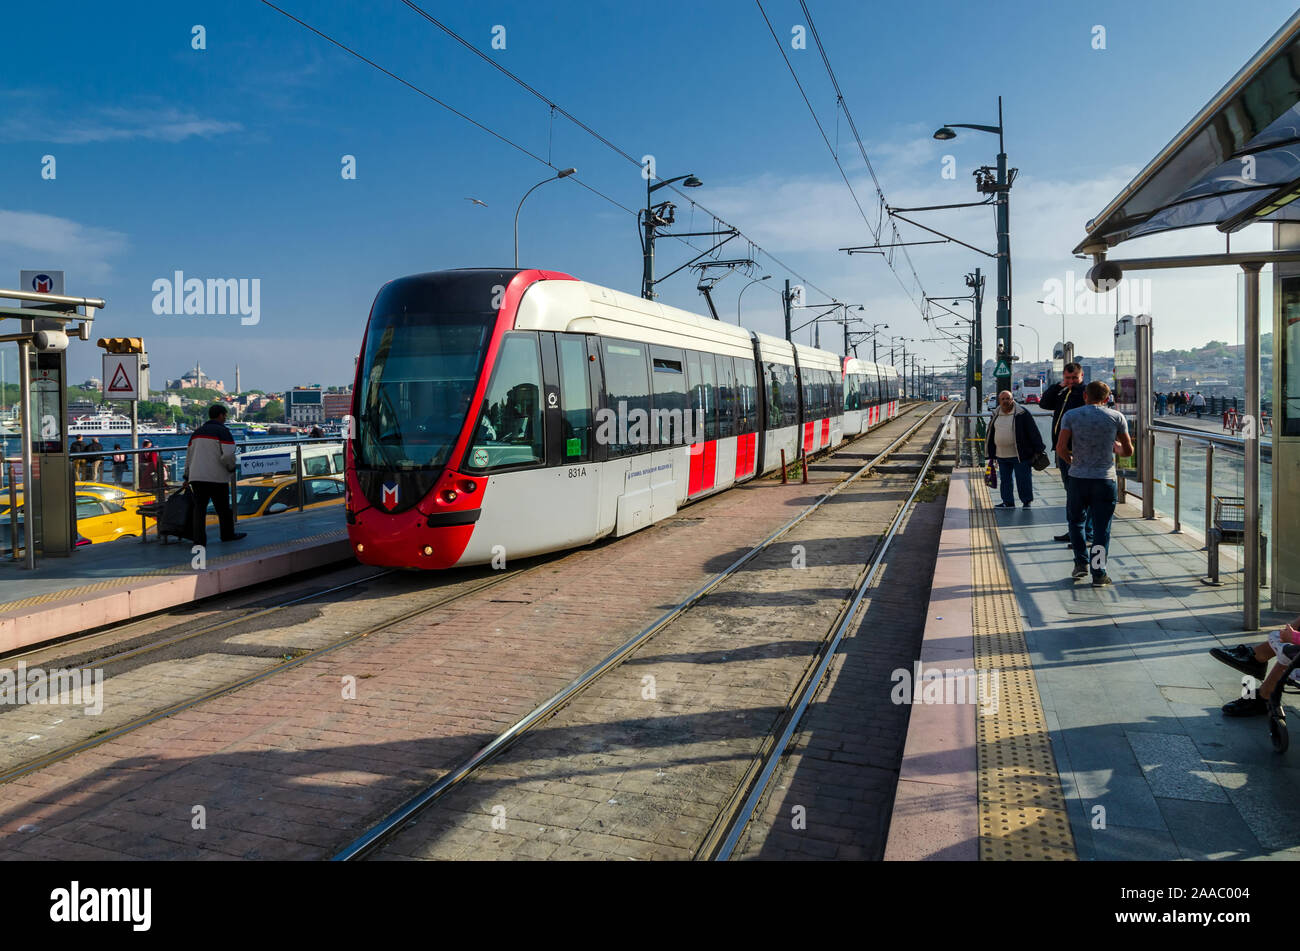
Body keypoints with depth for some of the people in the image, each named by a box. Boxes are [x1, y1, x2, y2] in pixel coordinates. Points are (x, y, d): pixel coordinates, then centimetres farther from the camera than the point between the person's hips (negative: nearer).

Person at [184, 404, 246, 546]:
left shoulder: (197, 432, 16)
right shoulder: (222, 431, -6)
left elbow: (189, 456, 20)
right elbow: (228, 455, -18)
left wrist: (187, 477, 25)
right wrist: (231, 468, 2)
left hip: (196, 477, 5)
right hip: (217, 477, -5)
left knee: (199, 508, 4)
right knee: (223, 508, 10)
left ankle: (199, 540, -2)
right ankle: (228, 534, 25)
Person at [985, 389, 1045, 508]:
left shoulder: (1022, 413, -7)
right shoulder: (996, 415, 10)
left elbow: (1033, 432, -7)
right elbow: (991, 433, 18)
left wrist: (1038, 449, -9)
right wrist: (990, 453, 18)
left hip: (1020, 455, -6)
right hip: (1001, 456, 6)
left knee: (1023, 479, 0)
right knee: (1005, 480, 10)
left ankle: (1026, 502, 13)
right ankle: (1008, 502, 20)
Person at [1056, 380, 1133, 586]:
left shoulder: (1071, 416, -1)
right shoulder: (1117, 417, 2)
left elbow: (1061, 449, -8)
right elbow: (1128, 451, 7)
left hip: (1078, 478, 0)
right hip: (1105, 479, 0)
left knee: (1076, 521, 19)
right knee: (1101, 527, 6)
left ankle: (1081, 562, 13)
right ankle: (1099, 574, 6)